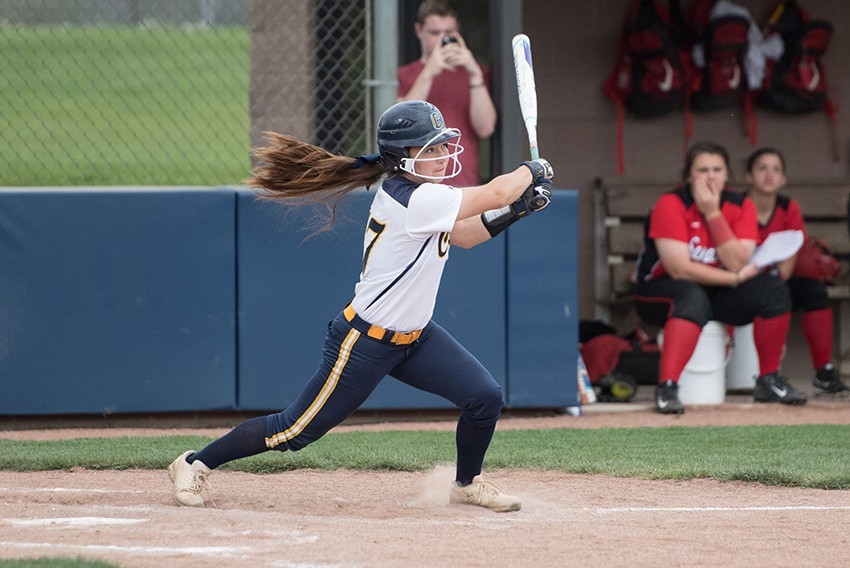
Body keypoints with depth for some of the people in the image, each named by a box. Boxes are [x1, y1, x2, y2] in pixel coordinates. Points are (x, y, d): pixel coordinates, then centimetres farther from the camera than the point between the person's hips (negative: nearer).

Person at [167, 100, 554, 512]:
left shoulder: (406, 192, 2)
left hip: (413, 337, 9)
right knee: (296, 431, 0)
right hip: (363, 343, -9)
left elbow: (463, 235, 16)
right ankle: (195, 464, 19)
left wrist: (515, 210, 1)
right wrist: (533, 171, -6)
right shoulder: (416, 201, -26)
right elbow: (495, 193, -25)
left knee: (485, 397, -1)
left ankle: (467, 483, 25)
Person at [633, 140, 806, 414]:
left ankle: (769, 380, -4)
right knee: (694, 298, -39)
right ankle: (667, 388, -46)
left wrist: (713, 213, -22)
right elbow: (679, 269, -23)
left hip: (715, 291, 5)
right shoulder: (671, 204, -17)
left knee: (773, 289, -15)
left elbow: (738, 264, -17)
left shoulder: (741, 206, -3)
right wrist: (736, 278, -18)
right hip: (661, 293, -5)